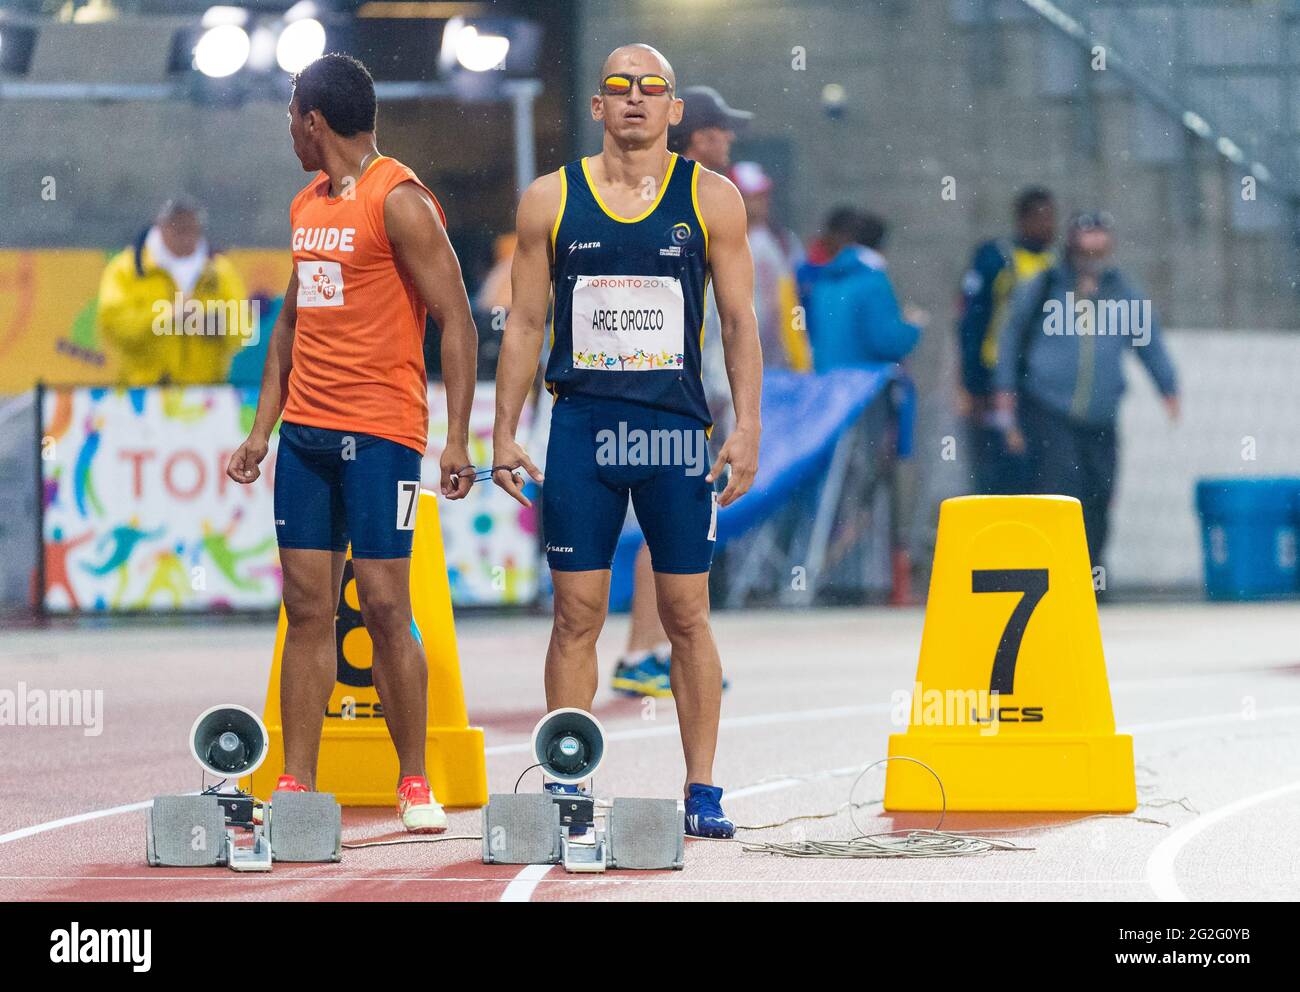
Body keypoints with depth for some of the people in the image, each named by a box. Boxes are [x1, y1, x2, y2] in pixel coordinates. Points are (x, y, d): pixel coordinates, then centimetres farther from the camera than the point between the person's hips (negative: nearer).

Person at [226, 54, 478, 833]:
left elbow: (456, 320, -11)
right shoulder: (307, 206, 16)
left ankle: (416, 784, 4)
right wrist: (263, 428, 18)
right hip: (305, 430, 7)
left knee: (384, 605, -6)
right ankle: (298, 787, 4)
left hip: (380, 429, -7)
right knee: (308, 607, 4)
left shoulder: (400, 202, -9)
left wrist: (458, 438, -16)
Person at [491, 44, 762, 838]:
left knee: (687, 614, 1)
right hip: (581, 429, 1)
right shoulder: (551, 200, 6)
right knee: (577, 614, 1)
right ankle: (564, 790, 7)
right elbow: (525, 324, 9)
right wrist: (505, 433, 4)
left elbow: (740, 321, 4)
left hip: (676, 430, -1)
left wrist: (747, 428, -4)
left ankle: (703, 790, 7)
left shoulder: (711, 199, 3)